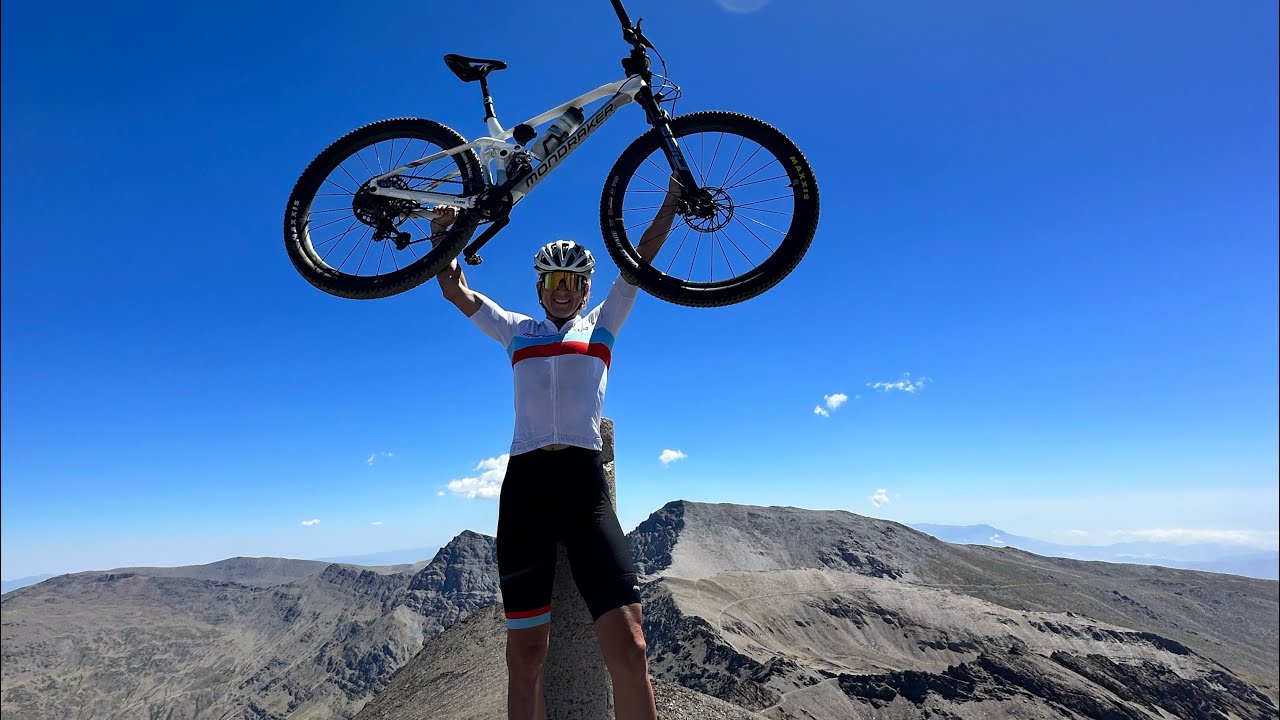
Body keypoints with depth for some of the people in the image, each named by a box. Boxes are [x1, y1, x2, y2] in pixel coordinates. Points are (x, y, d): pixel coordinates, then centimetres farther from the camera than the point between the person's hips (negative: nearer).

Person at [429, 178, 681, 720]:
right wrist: (443, 229, 21)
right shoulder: (518, 330, 22)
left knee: (628, 647, -12)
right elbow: (454, 289, 24)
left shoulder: (601, 324, 18)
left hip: (584, 482, -1)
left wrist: (675, 195, 15)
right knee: (525, 658, 3)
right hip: (524, 486, 2)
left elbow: (643, 256, 15)